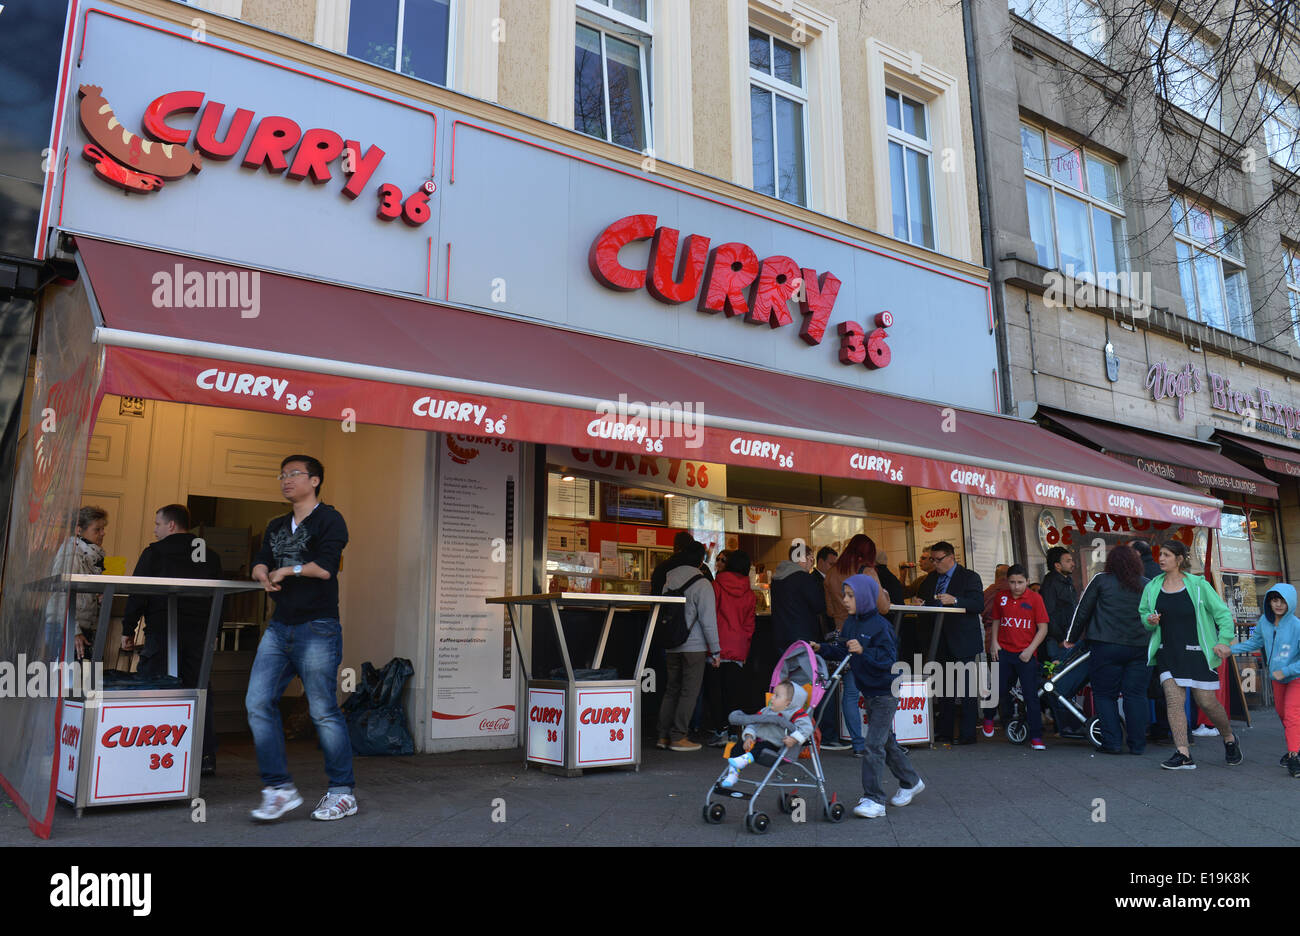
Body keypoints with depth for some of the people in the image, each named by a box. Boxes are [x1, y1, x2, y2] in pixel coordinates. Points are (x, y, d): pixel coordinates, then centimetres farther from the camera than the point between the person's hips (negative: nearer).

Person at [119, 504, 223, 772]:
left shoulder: (154, 553, -1)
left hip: (163, 632, -4)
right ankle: (206, 758, 8)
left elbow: (138, 594, -3)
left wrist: (128, 630, 4)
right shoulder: (211, 557, 11)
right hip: (200, 634, 4)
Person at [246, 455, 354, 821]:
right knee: (258, 703, -2)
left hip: (317, 629, -7)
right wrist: (265, 576, -9)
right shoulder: (277, 526, 21)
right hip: (279, 627, 7)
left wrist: (287, 570, -2)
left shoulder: (329, 519, -3)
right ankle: (280, 789, 7)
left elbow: (325, 567, -15)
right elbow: (259, 563, 14)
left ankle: (342, 793, 7)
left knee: (323, 711, -5)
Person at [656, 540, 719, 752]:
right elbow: (708, 620, -12)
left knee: (671, 689, 13)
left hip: (672, 646, 6)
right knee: (689, 691, 0)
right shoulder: (702, 584, -11)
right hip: (695, 646, -6)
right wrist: (715, 650, -6)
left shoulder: (669, 581, 8)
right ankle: (678, 737, 1)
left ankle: (664, 736, 15)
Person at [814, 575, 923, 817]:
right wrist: (822, 649, 0)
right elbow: (842, 652, 11)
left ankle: (874, 800, -2)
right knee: (886, 741, 19)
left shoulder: (880, 625, -20)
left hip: (886, 693, -8)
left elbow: (889, 658, -25)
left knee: (873, 745, -9)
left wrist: (863, 650, -37)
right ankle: (911, 781, 38)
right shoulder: (850, 623, 4)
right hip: (869, 692, 8)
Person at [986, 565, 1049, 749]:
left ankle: (1036, 737, 5)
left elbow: (1043, 628, -2)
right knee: (999, 689, 3)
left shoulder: (1035, 599, -3)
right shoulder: (1000, 598, 6)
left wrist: (1030, 650, -11)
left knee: (1031, 695, -2)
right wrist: (994, 642, 2)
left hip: (1026, 654, -2)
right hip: (1003, 652, 2)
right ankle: (989, 717, 32)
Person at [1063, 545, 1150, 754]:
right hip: (1141, 648, 3)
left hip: (1107, 647, -3)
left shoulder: (1101, 580, 2)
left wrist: (1071, 638, 11)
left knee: (1105, 695, 5)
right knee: (1136, 695, 8)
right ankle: (1137, 744, 9)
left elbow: (1082, 610, 3)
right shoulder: (1148, 584, 9)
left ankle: (1112, 742, 0)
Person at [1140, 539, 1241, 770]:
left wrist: (1223, 641, -12)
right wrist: (1149, 620, -5)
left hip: (1196, 653, -3)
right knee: (1174, 701, -8)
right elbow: (1143, 612, 18)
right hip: (1167, 653, 3)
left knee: (1207, 702, 2)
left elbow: (1223, 613, 0)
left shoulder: (1198, 585, -4)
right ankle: (1183, 756, -7)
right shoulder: (1152, 587, 6)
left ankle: (1230, 740, 31)